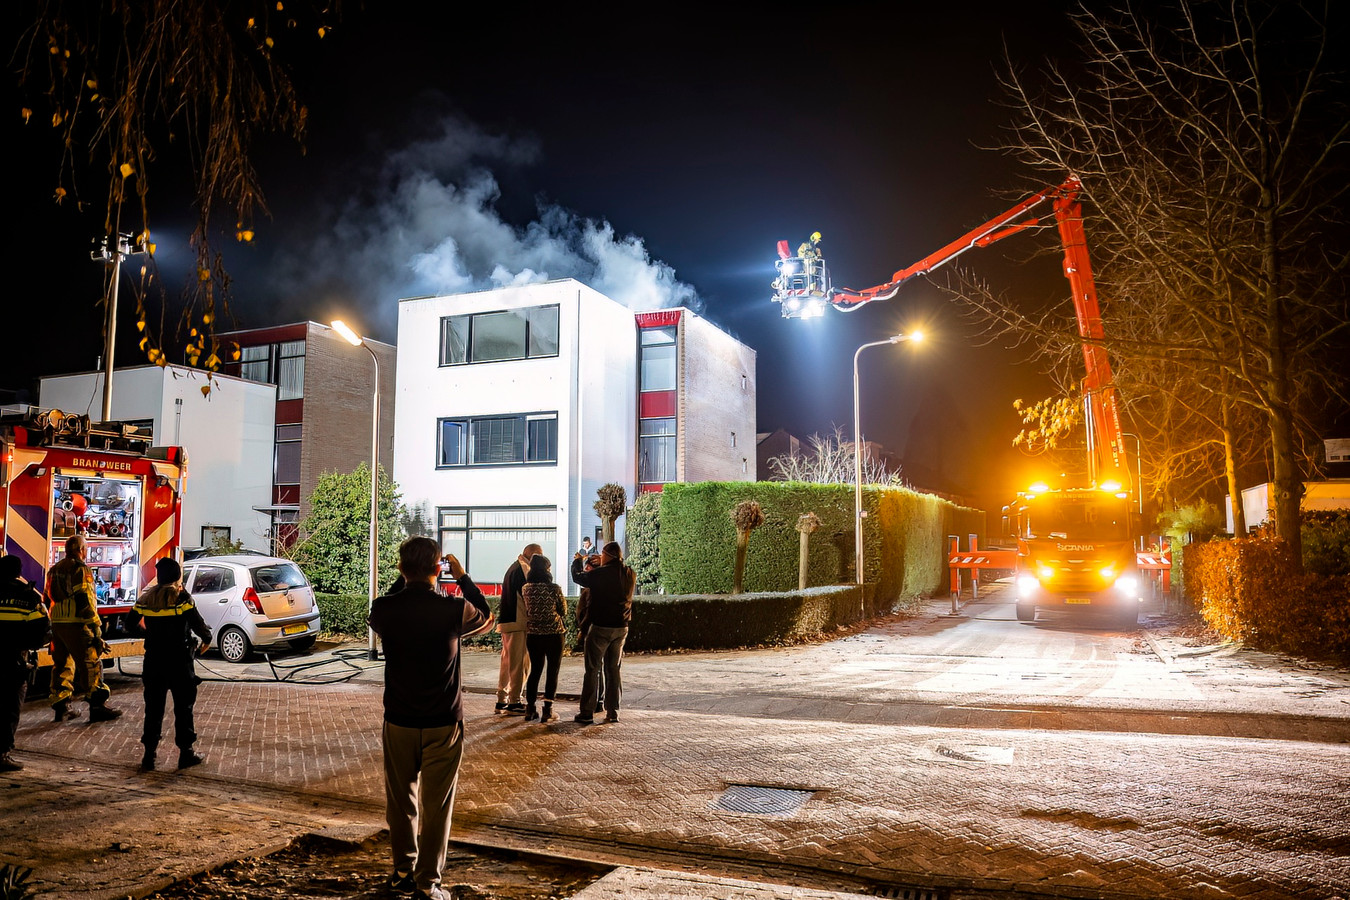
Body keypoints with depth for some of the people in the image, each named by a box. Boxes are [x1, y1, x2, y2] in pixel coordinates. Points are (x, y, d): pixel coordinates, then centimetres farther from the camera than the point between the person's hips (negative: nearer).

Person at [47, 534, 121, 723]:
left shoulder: (55, 570, 17)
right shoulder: (80, 568, -10)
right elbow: (85, 601, -17)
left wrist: (51, 628, 26)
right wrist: (96, 629, -16)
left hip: (56, 623, 9)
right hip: (76, 624, -9)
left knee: (62, 664, 15)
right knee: (90, 664, -6)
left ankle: (60, 707, 18)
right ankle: (98, 707, -6)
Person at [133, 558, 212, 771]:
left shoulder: (146, 599, 3)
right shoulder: (182, 598, -12)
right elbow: (197, 623, -14)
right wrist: (207, 639, 5)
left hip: (153, 661, 4)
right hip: (179, 662, -4)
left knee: (153, 707, 12)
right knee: (183, 707, 5)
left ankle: (149, 754, 13)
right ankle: (186, 753, 9)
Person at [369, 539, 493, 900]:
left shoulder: (383, 609, -9)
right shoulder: (454, 609, -16)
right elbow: (485, 616, 7)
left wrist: (407, 577, 12)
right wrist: (462, 576, 12)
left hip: (399, 721, 3)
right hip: (444, 724, -2)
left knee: (400, 801, 18)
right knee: (436, 805, 8)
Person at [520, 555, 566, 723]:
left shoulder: (525, 589, -1)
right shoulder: (554, 589, -12)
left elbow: (526, 610, 10)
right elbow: (563, 611, -1)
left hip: (533, 635, 4)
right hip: (553, 634, -4)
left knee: (535, 670, 14)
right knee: (552, 672, 6)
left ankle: (530, 709, 16)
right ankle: (548, 710, 5)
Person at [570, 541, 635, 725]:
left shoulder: (600, 574, -14)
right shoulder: (630, 575, 1)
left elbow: (578, 577, 0)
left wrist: (578, 561, 20)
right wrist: (600, 566, 25)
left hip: (600, 627, -5)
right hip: (621, 628, 5)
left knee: (592, 670, 2)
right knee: (613, 670, 13)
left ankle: (587, 712, 3)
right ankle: (613, 712, 13)